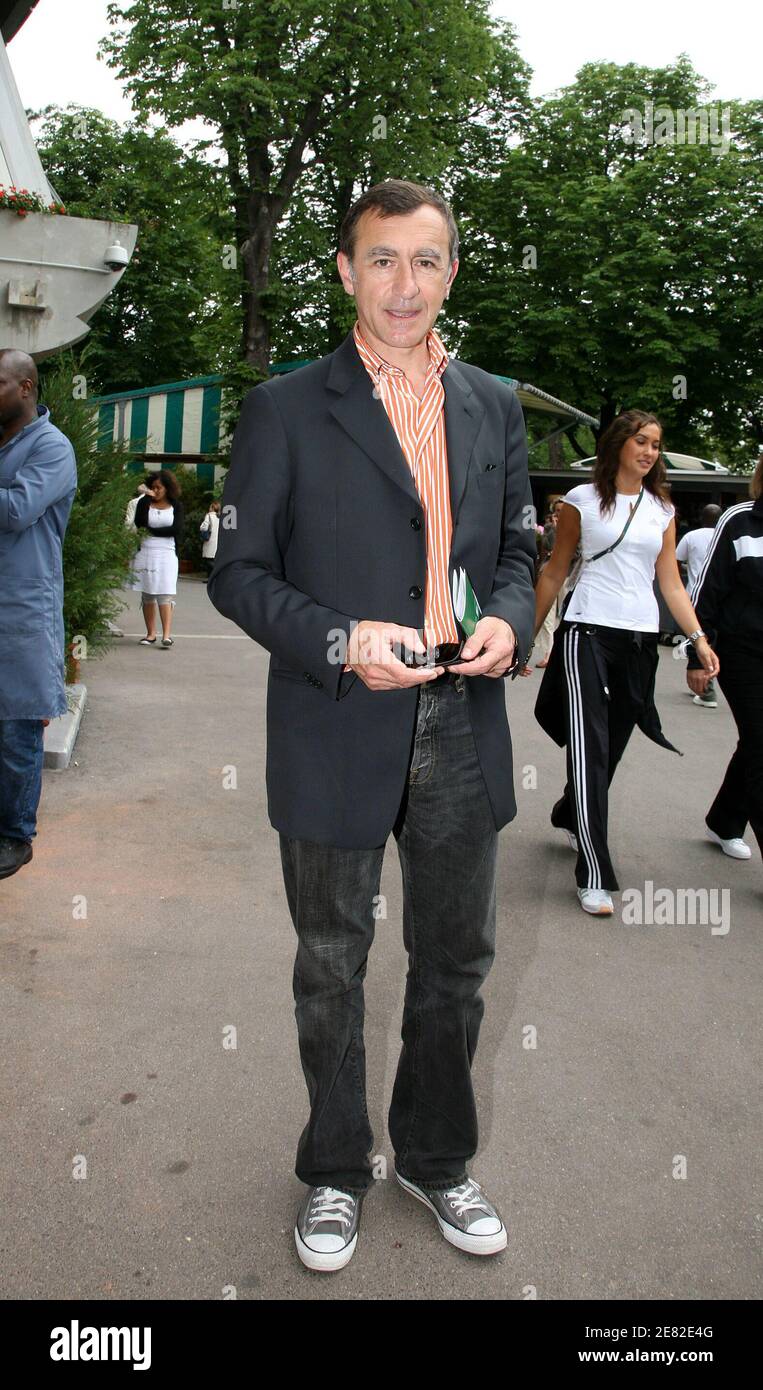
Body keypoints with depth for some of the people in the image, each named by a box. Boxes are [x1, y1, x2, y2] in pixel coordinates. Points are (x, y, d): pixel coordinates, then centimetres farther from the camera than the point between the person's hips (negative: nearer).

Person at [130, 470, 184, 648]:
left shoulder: (176, 505, 7)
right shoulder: (144, 503, 9)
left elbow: (176, 529, -6)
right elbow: (139, 523, -8)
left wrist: (151, 531, -5)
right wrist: (147, 498, -8)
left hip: (166, 554, -2)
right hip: (145, 552, 2)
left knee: (165, 593, -10)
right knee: (147, 594, 4)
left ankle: (167, 634, -16)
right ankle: (150, 633, 8)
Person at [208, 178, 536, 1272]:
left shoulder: (494, 406, 10)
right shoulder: (285, 410, -2)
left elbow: (517, 548, 15)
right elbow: (238, 573, -4)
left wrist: (510, 619, -7)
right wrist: (342, 641, -19)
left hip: (462, 731, 4)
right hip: (338, 735, -3)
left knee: (456, 963, 16)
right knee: (332, 967, 13)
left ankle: (437, 1159, 39)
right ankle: (334, 1172, 35)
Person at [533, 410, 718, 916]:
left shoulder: (662, 509, 13)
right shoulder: (582, 500, 3)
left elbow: (672, 583, 10)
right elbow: (554, 574, 6)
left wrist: (699, 638, -2)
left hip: (641, 640, 5)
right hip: (588, 632, -4)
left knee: (612, 747, 14)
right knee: (589, 748, -12)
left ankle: (570, 816, 42)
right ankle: (595, 875, -10)